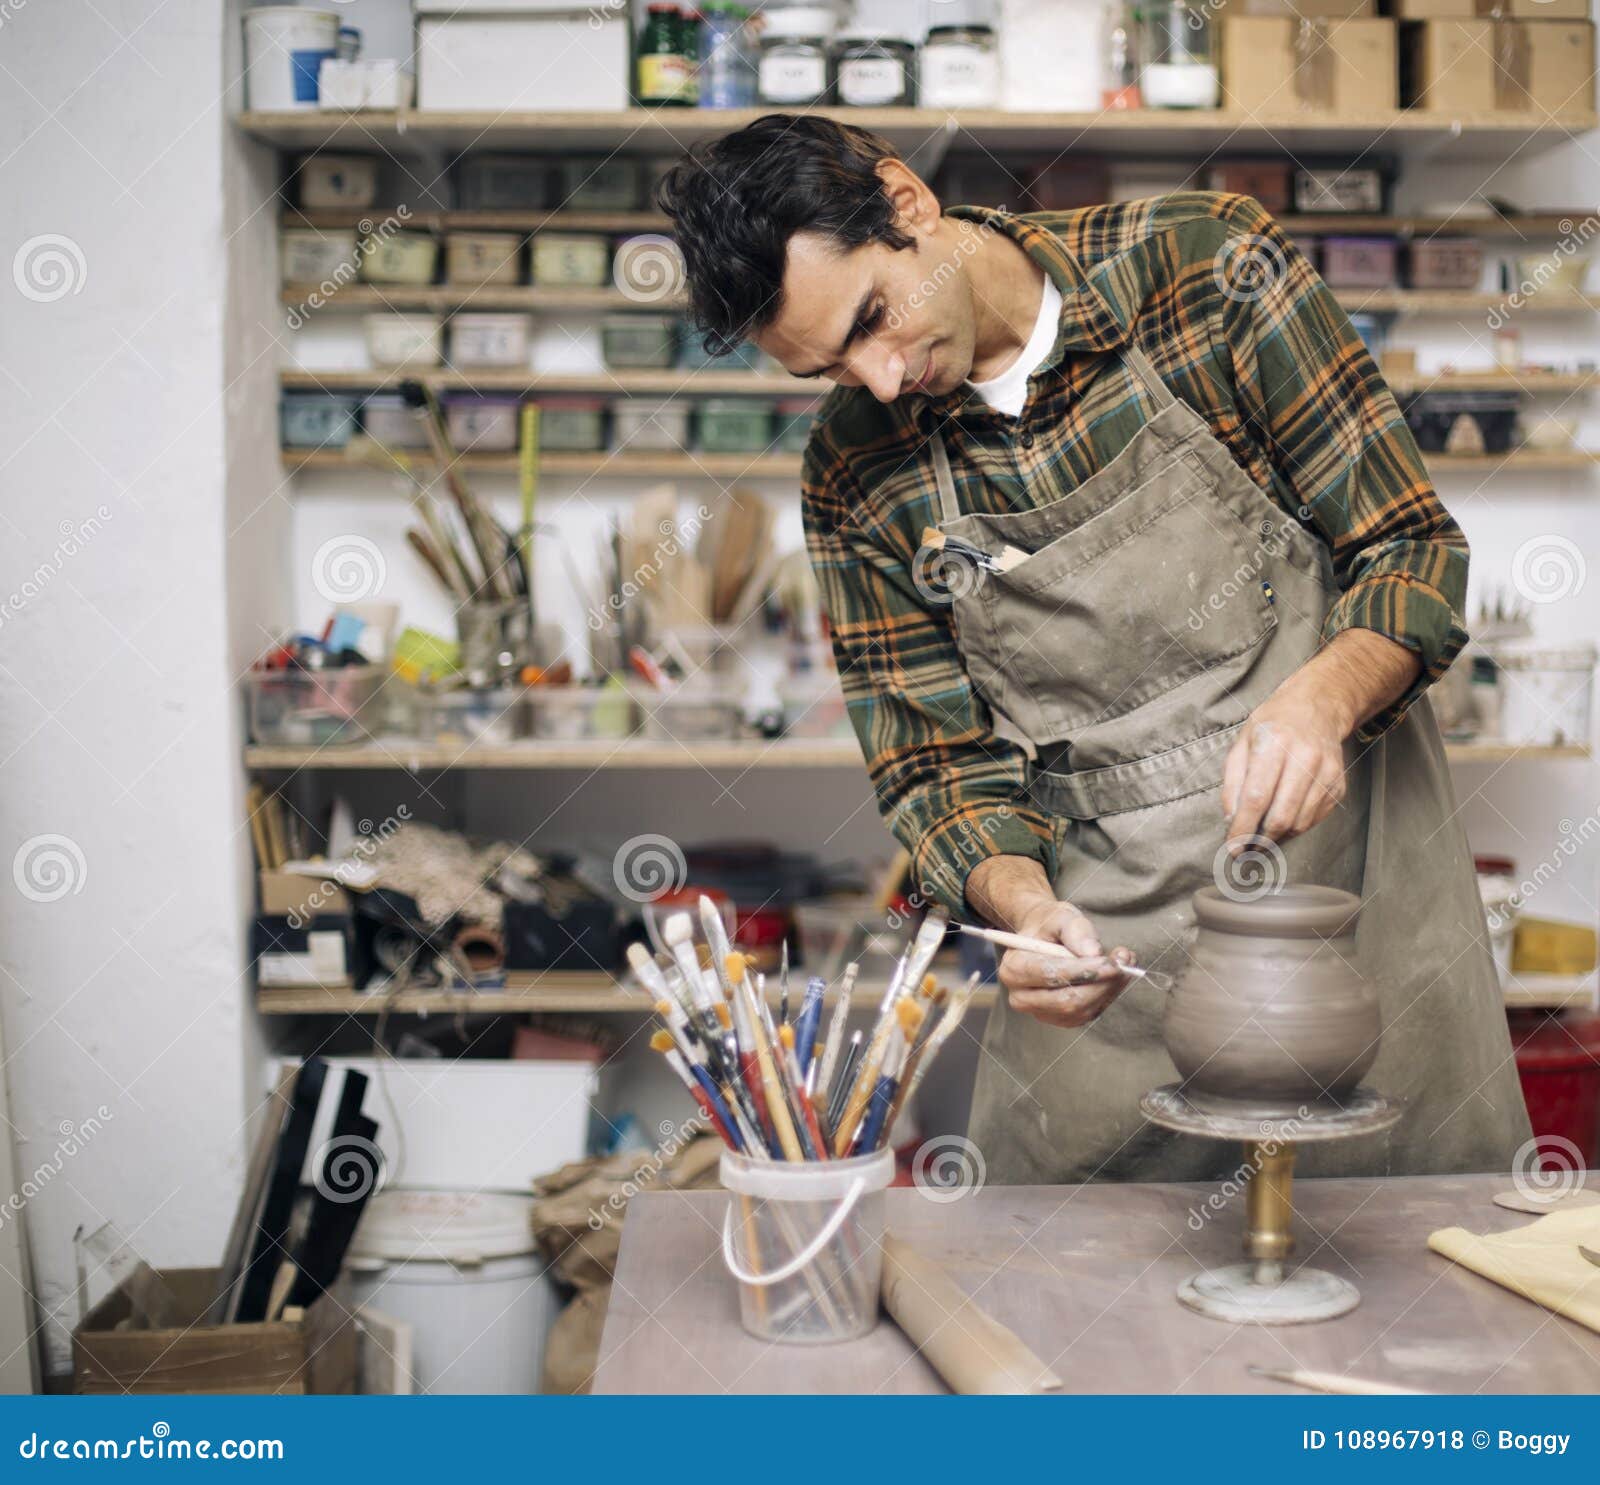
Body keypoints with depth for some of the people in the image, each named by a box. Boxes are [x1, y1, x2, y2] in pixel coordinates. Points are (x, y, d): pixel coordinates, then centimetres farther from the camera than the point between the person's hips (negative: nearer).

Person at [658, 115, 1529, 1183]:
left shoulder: (1210, 266, -9)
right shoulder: (856, 478, -2)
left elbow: (1415, 552, -6)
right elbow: (941, 763, 1)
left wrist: (1321, 697, -26)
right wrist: (1022, 905, -19)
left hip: (1353, 865, -1)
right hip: (1102, 947, 2)